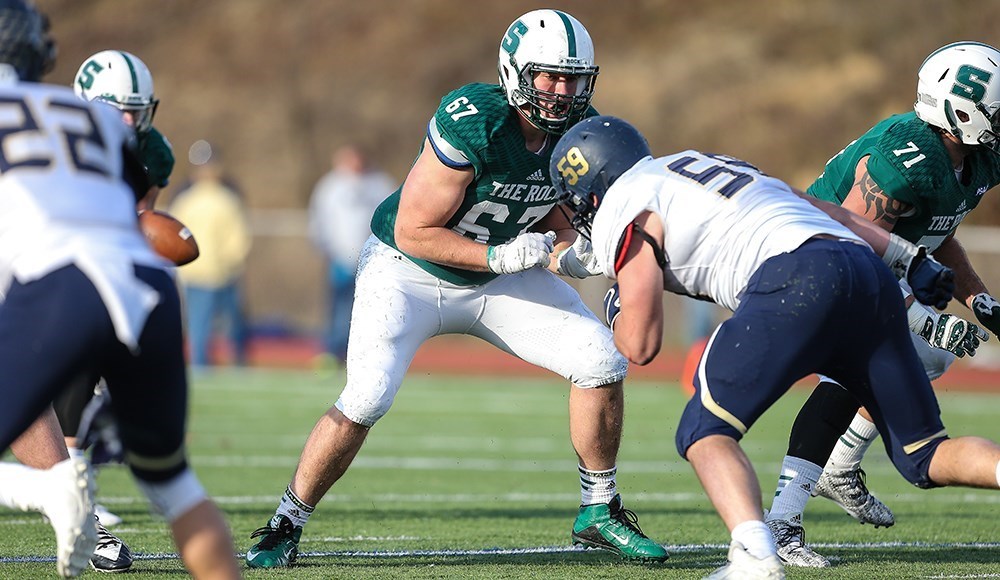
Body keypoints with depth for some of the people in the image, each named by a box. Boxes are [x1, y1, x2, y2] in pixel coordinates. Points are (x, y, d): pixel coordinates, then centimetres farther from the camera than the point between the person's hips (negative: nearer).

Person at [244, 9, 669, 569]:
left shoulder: (580, 132, -11)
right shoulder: (474, 123, -31)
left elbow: (558, 223, 3)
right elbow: (414, 232, -26)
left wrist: (570, 253, -20)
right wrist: (500, 256, -32)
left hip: (497, 272, 6)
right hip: (408, 271, -6)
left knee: (602, 362, -7)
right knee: (366, 400, -22)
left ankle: (600, 512, 10)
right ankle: (286, 526, -2)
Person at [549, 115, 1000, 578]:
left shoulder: (625, 212, 12)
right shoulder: (704, 163, 35)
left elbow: (639, 345, 8)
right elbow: (828, 210, 31)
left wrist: (616, 310, 30)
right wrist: (912, 260, 31)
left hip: (795, 279, -7)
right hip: (871, 274, 7)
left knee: (705, 434, 3)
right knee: (926, 457, 12)